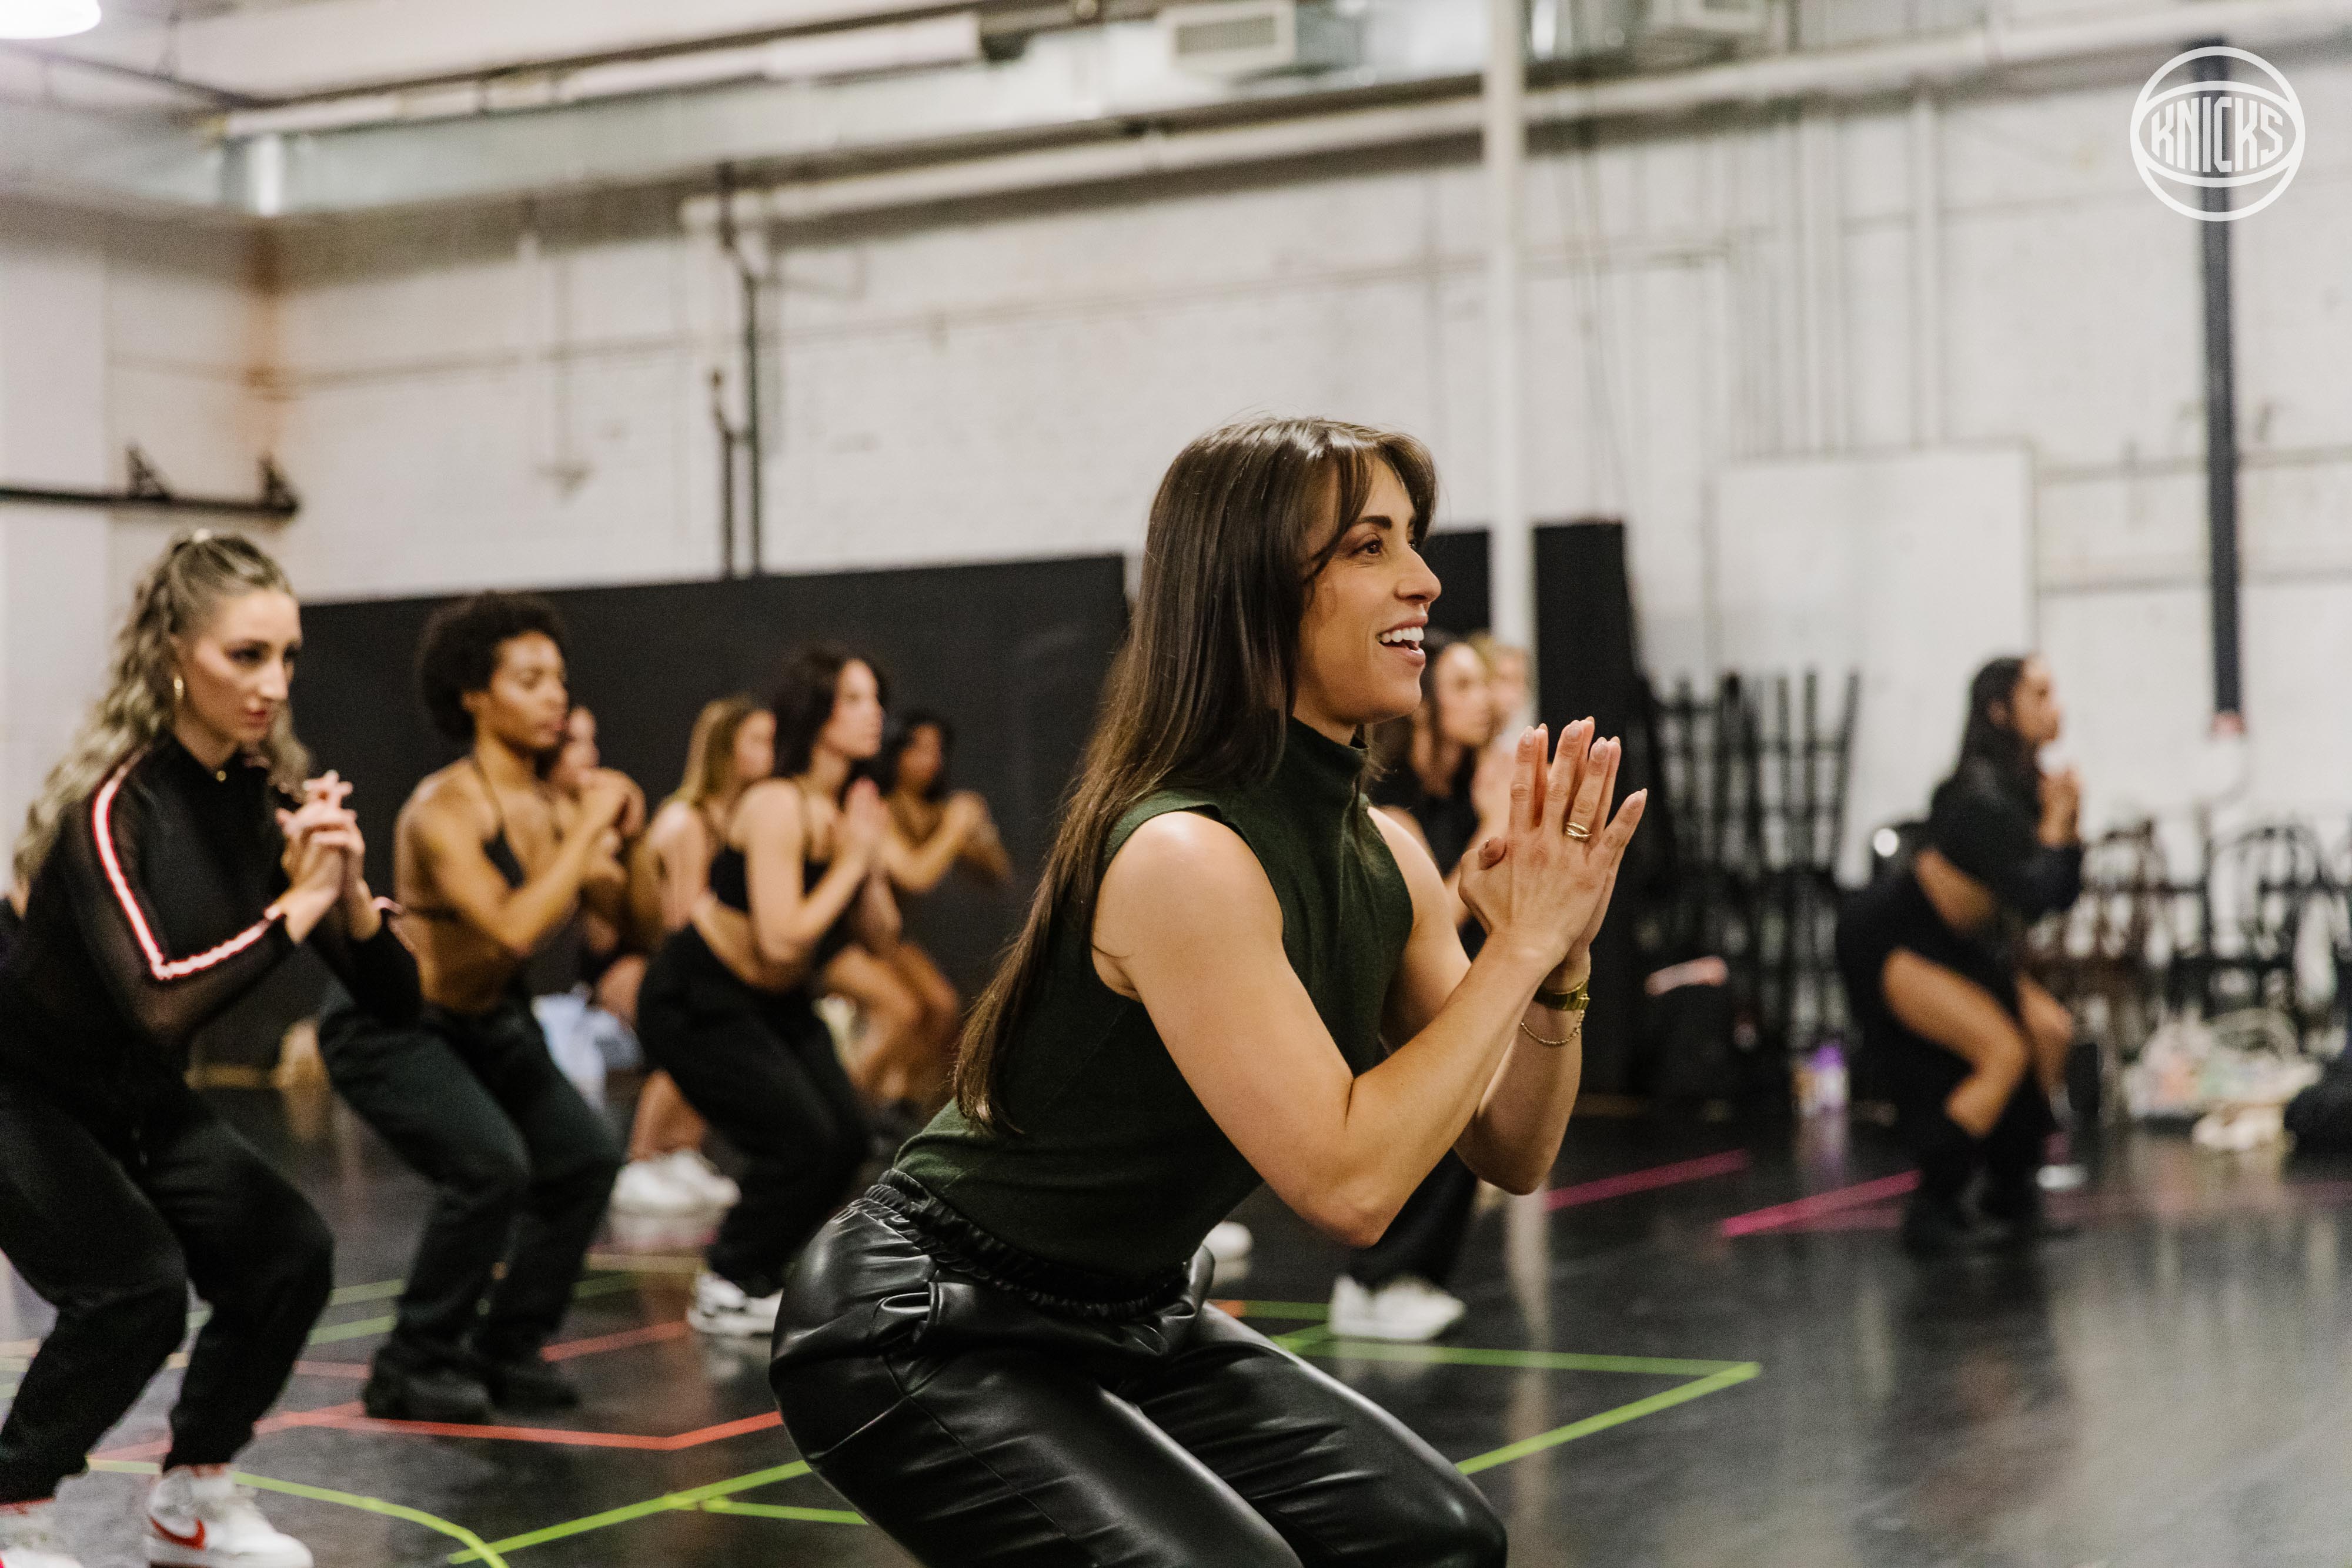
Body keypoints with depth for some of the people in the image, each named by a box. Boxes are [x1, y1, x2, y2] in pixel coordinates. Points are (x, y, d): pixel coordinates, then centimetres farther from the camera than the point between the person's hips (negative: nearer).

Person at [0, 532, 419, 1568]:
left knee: (287, 1256, -9)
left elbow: (395, 1002, -7)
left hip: (141, 1103, 7)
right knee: (135, 1286, -25)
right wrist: (294, 909, -35)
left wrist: (350, 893, -25)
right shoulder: (112, 804, -28)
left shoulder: (270, 797, -9)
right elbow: (158, 1005, -42)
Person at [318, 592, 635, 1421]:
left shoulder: (551, 805, -4)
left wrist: (622, 839, -18)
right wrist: (588, 826, -33)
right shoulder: (445, 810, -25)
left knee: (585, 1157, 0)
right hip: (386, 1024, -8)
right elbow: (514, 928, -39)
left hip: (485, 1019, 8)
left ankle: (504, 1349, 15)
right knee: (490, 1164, -24)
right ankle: (412, 1366, -7)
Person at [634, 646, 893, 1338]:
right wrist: (852, 861, -23)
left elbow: (882, 940, 0)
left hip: (779, 1003, 8)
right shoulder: (778, 807, -24)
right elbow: (782, 938, -31)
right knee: (800, 1139, -14)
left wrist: (872, 860, -14)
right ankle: (724, 1293, 3)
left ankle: (752, 1275, 18)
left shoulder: (849, 809, 1)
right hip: (696, 1001, -8)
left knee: (847, 1138, 0)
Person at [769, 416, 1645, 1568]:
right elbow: (1345, 1183, -30)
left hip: (1134, 1321, 8)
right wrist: (1516, 948, -25)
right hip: (922, 1332, -8)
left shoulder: (1384, 856, -1)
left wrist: (1558, 964, -14)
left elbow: (1511, 1155, 3)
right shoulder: (1181, 857, -27)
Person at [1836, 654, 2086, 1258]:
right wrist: (2054, 823, -19)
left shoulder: (2025, 785, 3)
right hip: (1888, 940, -9)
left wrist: (2070, 823, -8)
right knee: (2003, 1052, -19)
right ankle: (1931, 1213, -11)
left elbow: (2061, 895, 5)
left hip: (1950, 944, 9)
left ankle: (2012, 1193, 16)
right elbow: (2033, 895, -30)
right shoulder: (1982, 795, -25)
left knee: (2048, 1029, 3)